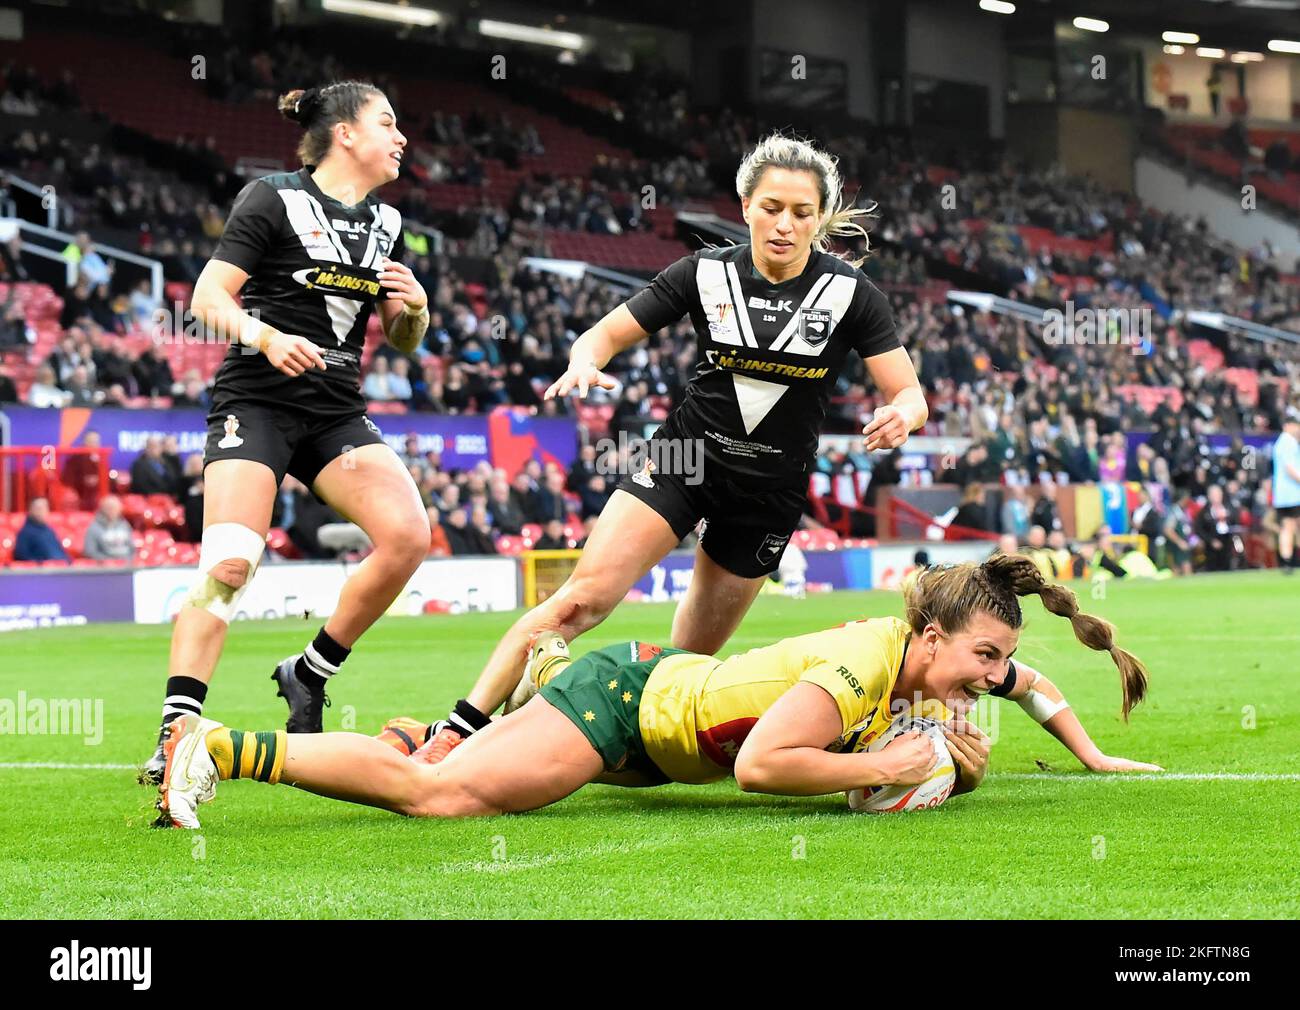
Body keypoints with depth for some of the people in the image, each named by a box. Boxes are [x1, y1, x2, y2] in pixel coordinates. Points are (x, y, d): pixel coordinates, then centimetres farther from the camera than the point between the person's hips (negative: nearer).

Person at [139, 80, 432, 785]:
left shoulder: (385, 223, 15)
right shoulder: (275, 199, -3)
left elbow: (403, 341, 20)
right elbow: (208, 297, -7)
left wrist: (414, 308, -3)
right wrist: (267, 337, -25)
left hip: (337, 411, 6)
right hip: (256, 402, -6)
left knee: (408, 534, -16)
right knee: (229, 563, -22)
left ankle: (308, 676, 0)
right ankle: (176, 734, -22)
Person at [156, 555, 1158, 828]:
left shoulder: (935, 663, -2)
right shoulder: (866, 662, -27)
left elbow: (1035, 685, 18)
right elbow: (760, 765, -35)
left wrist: (1092, 755, 0)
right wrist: (880, 764, -28)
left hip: (667, 692, 9)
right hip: (626, 696, -9)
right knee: (442, 795, -19)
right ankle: (220, 749, -16)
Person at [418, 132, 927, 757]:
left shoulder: (850, 293, -9)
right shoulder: (706, 272, -7)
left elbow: (909, 394, -9)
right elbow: (605, 335, -2)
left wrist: (902, 414, -34)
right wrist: (583, 365, -25)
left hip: (769, 492, 1)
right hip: (683, 461, -1)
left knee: (692, 657, 6)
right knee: (584, 597, -18)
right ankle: (456, 732, -21)